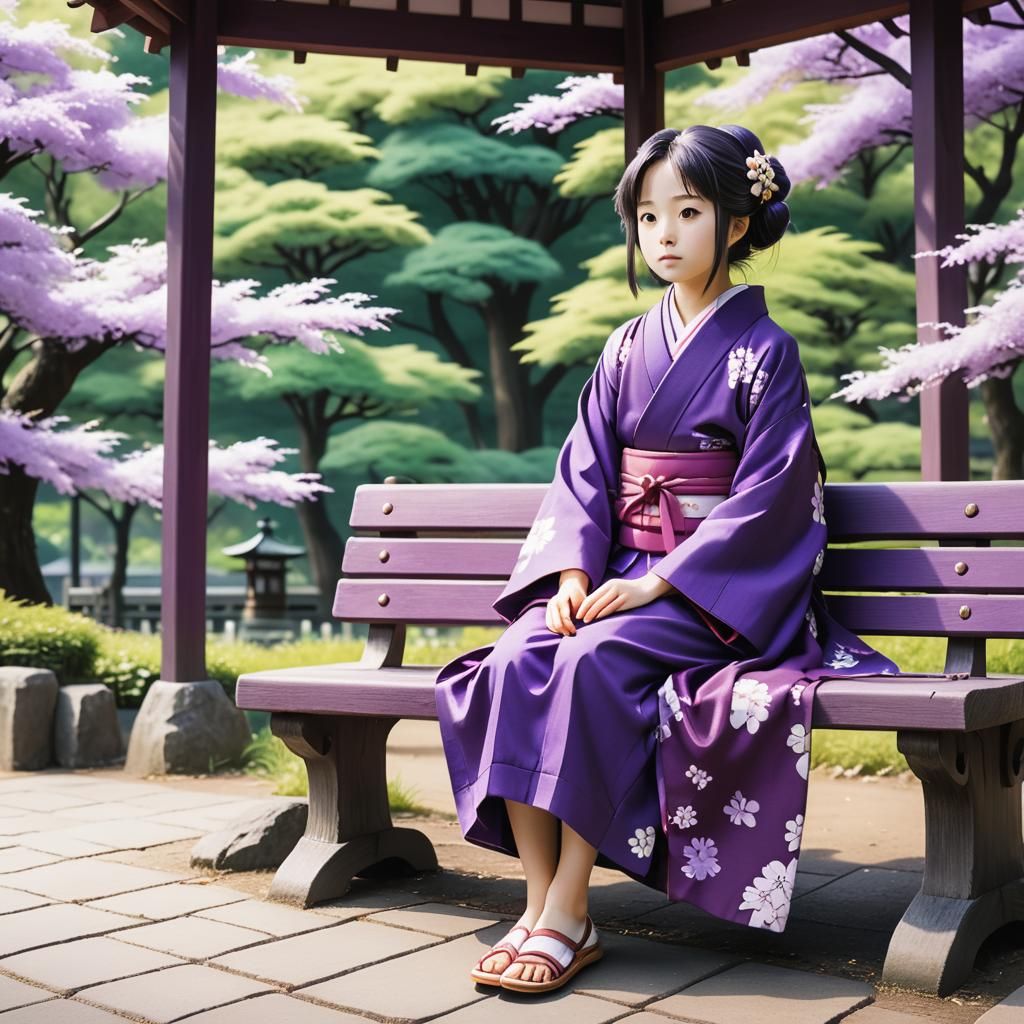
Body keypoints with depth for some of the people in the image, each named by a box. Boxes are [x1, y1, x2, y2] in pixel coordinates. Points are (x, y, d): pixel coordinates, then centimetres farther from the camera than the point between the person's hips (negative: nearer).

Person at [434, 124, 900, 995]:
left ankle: (568, 916, -23)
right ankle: (540, 906, -20)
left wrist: (658, 584, -18)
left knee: (596, 662, -32)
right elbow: (584, 469, 8)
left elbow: (769, 494, -11)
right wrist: (574, 575, -9)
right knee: (517, 660, -23)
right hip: (618, 575, 5)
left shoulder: (766, 351, -3)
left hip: (716, 589, -5)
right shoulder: (626, 350, 13)